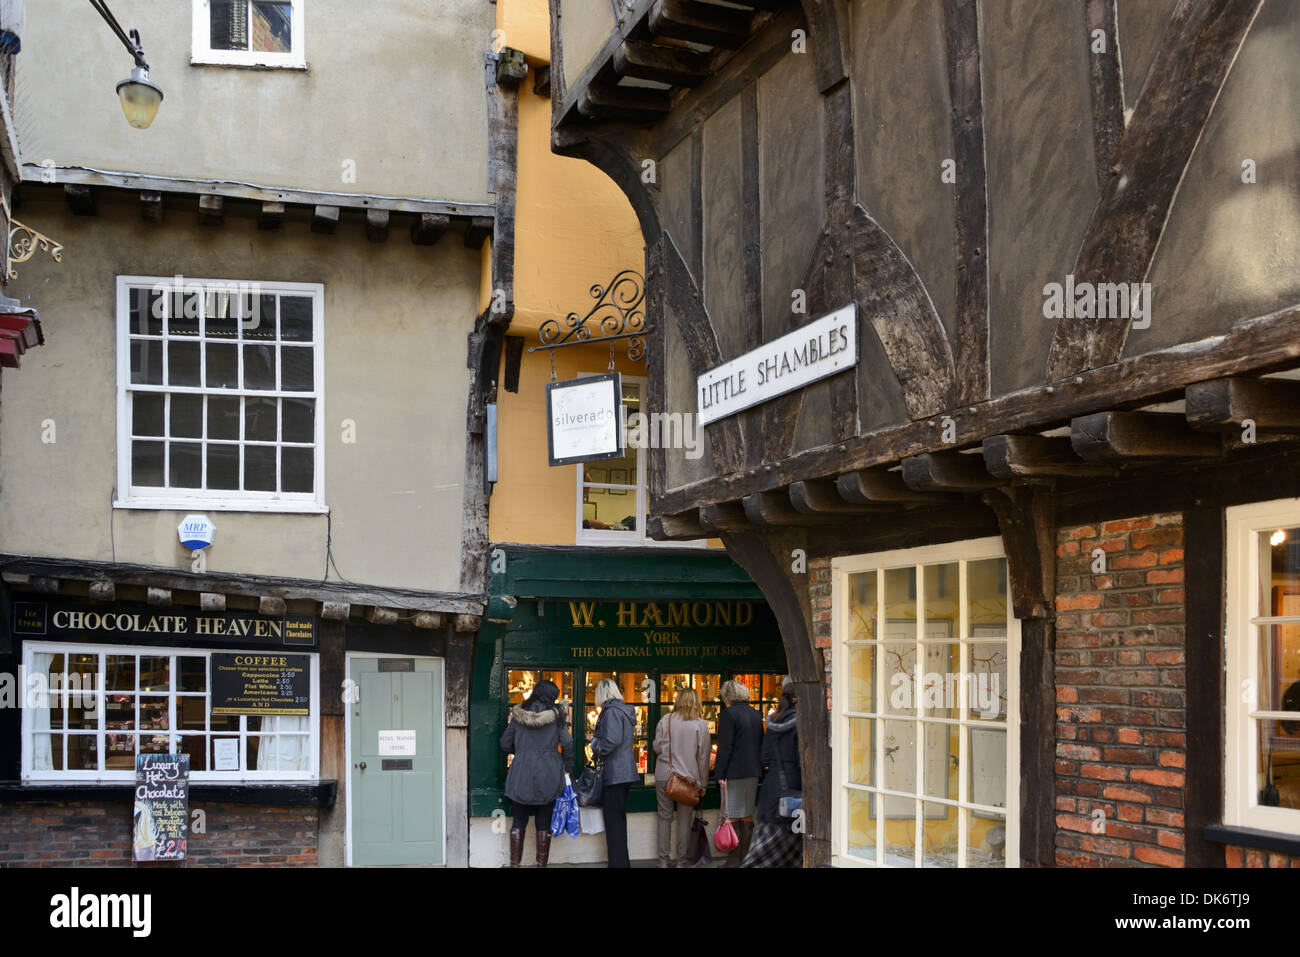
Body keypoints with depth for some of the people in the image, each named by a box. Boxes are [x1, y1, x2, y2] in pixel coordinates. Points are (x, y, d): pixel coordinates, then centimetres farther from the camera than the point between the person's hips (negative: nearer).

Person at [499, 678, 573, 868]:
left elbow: (505, 744, 7)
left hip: (521, 774, 1)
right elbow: (567, 743, -4)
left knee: (519, 822, 9)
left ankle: (514, 863, 7)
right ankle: (542, 863, 9)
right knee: (544, 823, 7)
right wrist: (568, 766, 10)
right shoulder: (557, 714, -2)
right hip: (548, 776, -1)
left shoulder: (518, 714, 3)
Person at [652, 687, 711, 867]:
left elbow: (657, 748, 2)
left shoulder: (666, 720, -2)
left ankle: (664, 860, 13)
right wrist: (703, 782, 7)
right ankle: (682, 860, 11)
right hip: (689, 778, -1)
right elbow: (703, 756, -1)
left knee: (665, 818, 9)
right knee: (684, 820, 6)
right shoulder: (701, 724, -4)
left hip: (664, 777, 1)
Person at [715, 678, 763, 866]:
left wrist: (720, 773, -10)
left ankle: (734, 860, -3)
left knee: (734, 817, -3)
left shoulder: (730, 714, -11)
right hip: (753, 771, 7)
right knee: (748, 815, 12)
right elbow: (761, 744, 15)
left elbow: (725, 747, -14)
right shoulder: (755, 714, 11)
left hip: (735, 772, -7)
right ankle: (746, 857, 16)